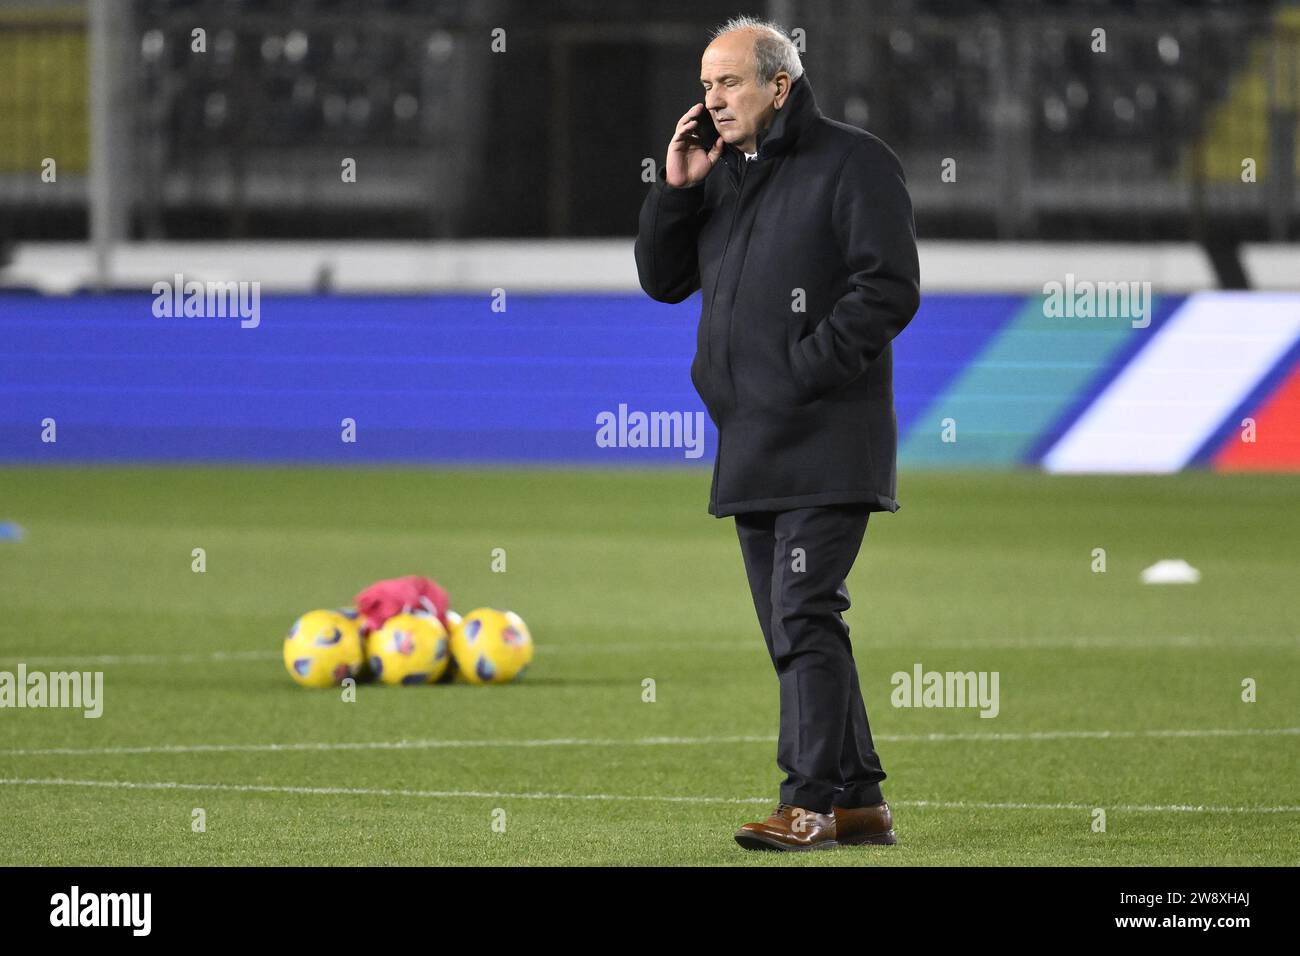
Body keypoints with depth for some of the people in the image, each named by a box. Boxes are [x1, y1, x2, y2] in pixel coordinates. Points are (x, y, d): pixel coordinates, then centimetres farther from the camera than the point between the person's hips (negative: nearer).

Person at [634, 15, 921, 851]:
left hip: (828, 443, -8)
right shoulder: (721, 172, 17)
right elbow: (663, 280, 16)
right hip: (751, 447, 8)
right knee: (794, 626, 9)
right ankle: (860, 800, 14)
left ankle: (812, 802, -15)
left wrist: (805, 366, -17)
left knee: (804, 615, -14)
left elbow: (889, 289, -13)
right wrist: (676, 188, 2)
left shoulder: (852, 163, -6)